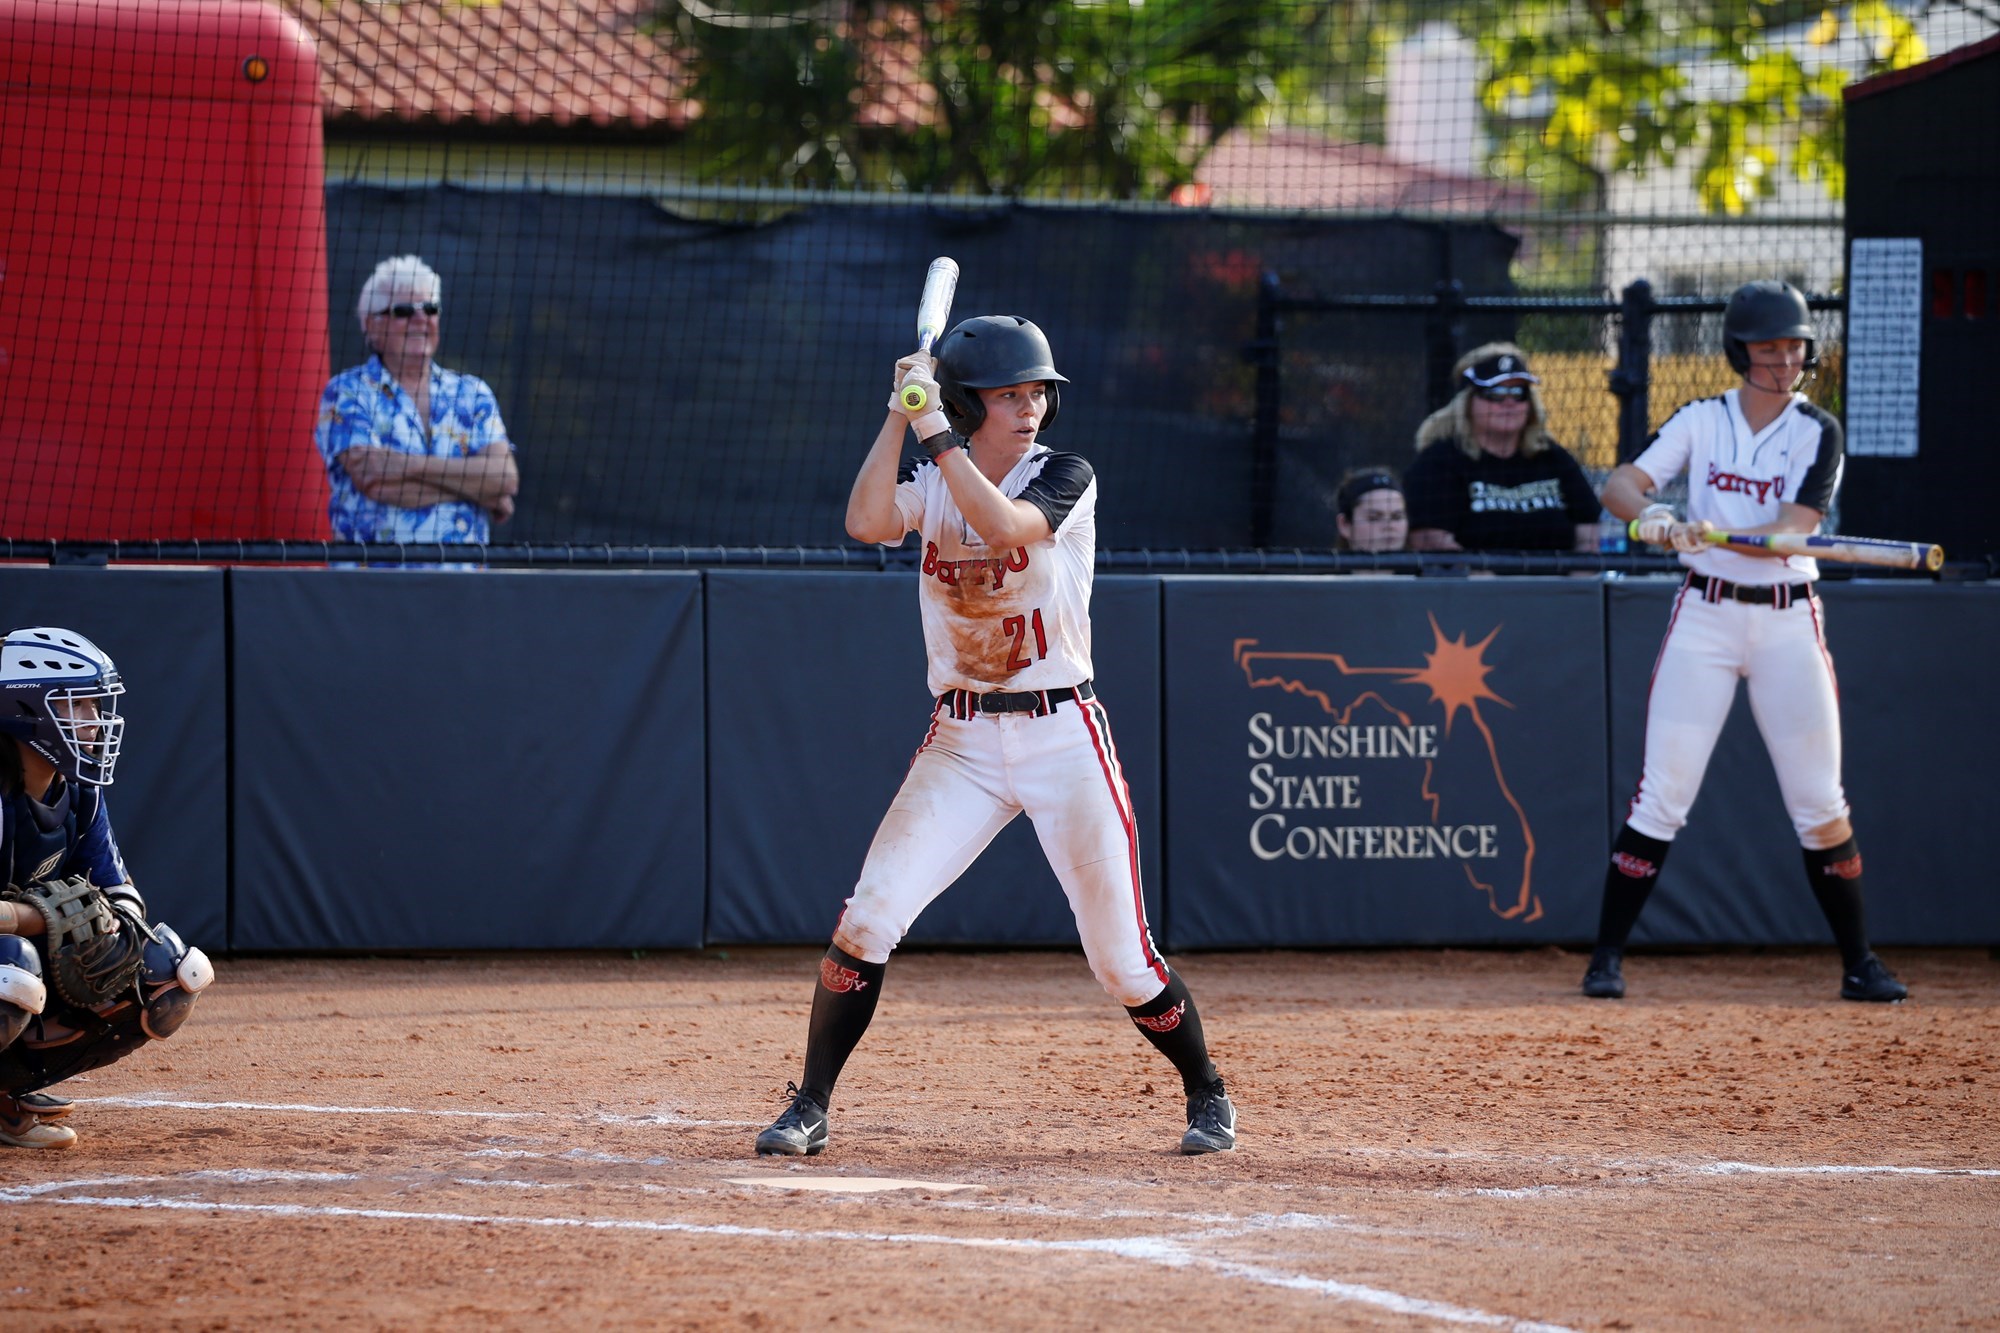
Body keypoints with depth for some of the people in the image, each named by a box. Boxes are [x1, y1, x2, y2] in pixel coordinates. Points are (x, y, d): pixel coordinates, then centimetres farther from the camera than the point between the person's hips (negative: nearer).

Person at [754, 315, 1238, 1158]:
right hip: (961, 741, 2)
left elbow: (1006, 525, -25)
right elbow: (866, 523, -16)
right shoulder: (930, 482, 4)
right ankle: (810, 1108, -1)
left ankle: (1207, 1093, 22)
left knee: (1120, 956, 0)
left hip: (1062, 735, -2)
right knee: (868, 919, -12)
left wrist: (936, 433, -22)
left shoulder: (1064, 478, -5)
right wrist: (901, 415, -16)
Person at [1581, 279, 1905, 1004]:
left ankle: (1859, 964, 10)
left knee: (1820, 804, 0)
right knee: (1661, 794, -5)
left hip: (1788, 623, 0)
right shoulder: (1701, 421, 3)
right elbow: (1618, 486, -7)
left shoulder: (1818, 433, -1)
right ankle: (1607, 956, 1)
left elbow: (1792, 532, -13)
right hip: (1705, 615, 0)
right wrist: (1655, 518, -29)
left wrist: (1716, 534, -30)